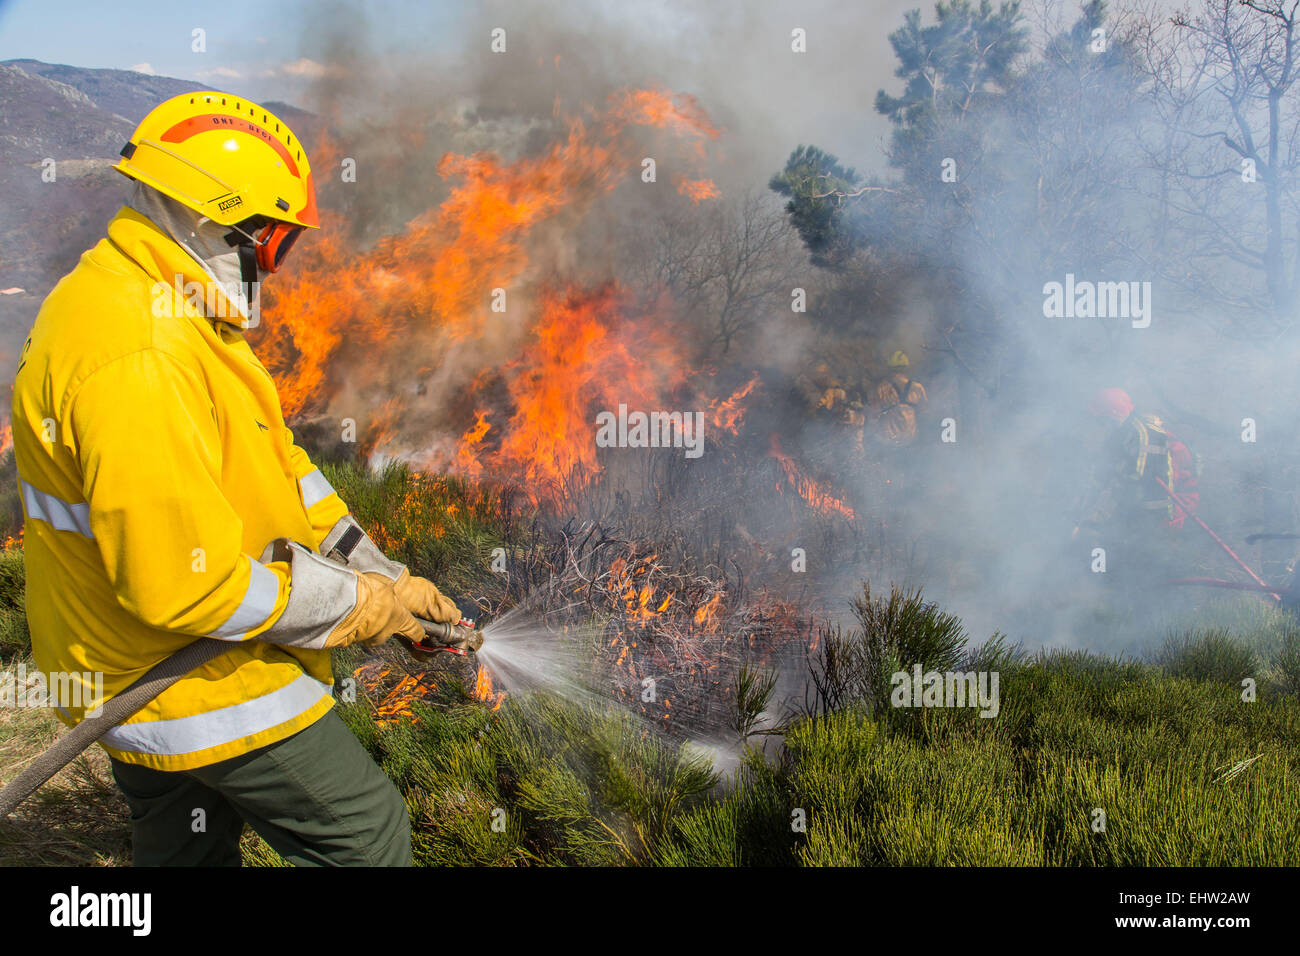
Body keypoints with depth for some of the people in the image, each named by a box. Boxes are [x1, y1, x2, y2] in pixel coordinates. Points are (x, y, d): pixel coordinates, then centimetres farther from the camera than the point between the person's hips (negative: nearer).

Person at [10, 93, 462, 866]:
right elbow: (188, 584, -31)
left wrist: (389, 580, 5)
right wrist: (367, 607, -19)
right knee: (366, 836, 2)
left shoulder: (154, 310, 6)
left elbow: (276, 468, 9)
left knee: (188, 853, 24)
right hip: (199, 690, -10)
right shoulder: (136, 361, -30)